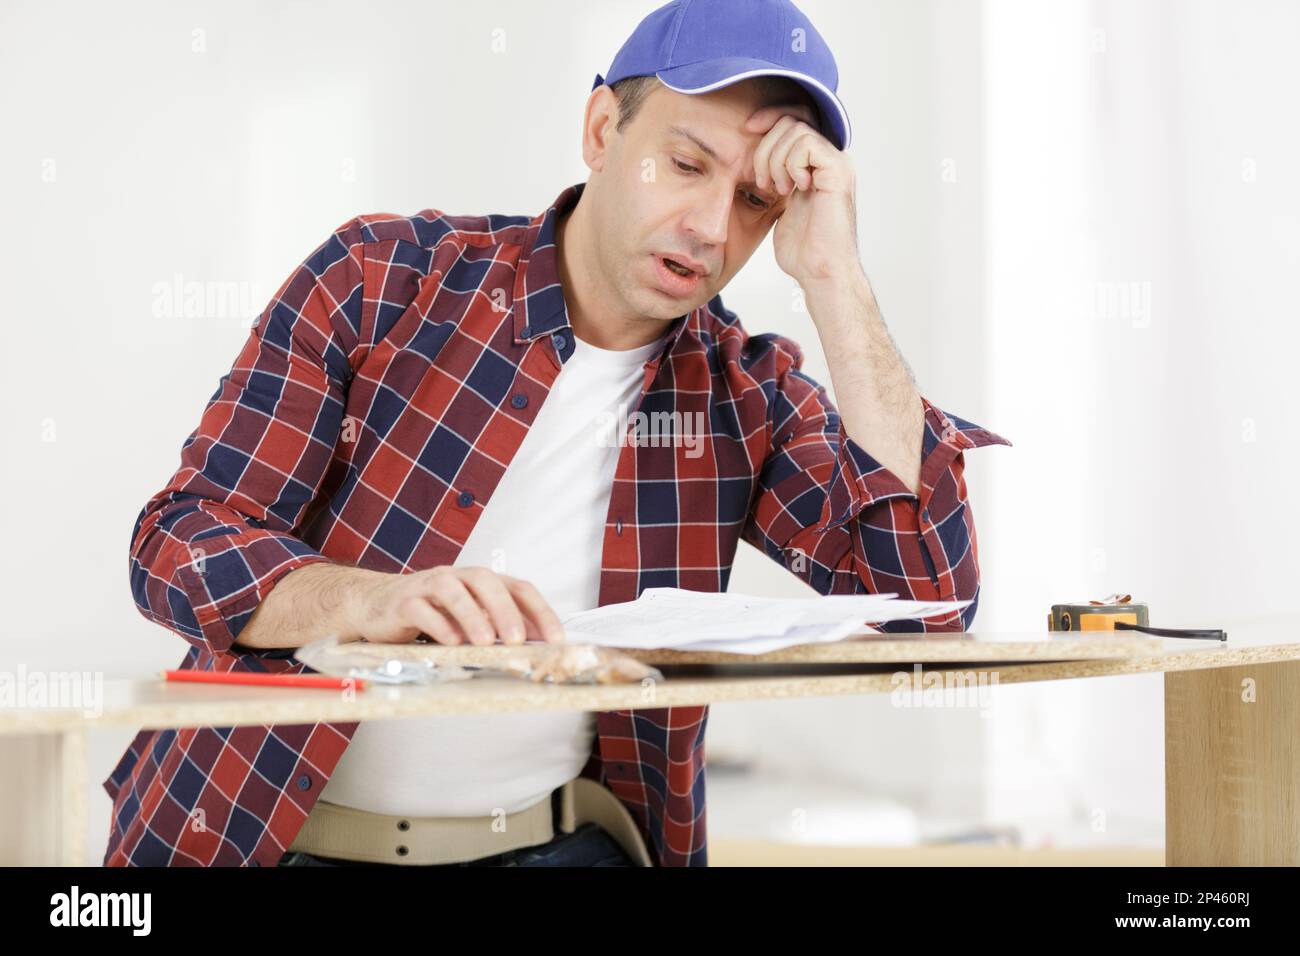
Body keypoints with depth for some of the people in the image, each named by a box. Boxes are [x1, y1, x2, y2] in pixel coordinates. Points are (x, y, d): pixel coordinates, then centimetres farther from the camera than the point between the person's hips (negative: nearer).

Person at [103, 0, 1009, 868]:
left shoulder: (744, 394, 2)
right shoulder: (381, 279, -4)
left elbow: (929, 596, -12)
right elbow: (180, 539, -8)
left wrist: (833, 277, -15)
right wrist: (372, 600, -30)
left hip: (550, 841, 2)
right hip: (255, 831, -1)